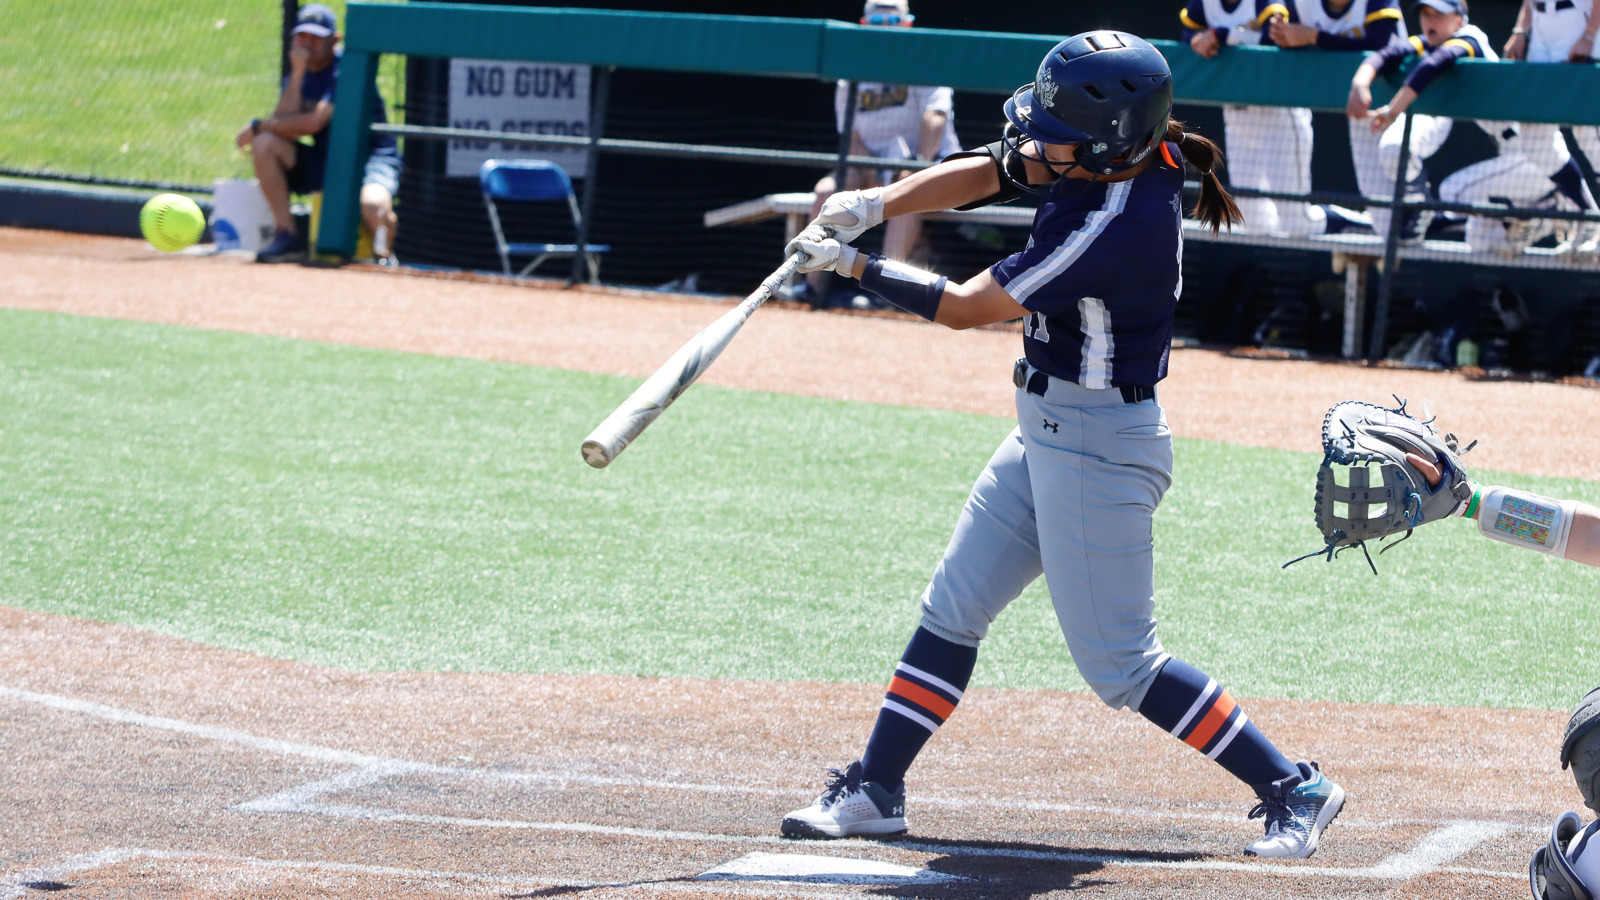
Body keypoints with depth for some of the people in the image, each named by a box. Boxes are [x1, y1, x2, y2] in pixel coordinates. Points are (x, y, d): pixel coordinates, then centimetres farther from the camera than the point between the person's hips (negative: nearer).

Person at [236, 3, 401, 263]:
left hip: (371, 158, -6)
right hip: (322, 162, 6)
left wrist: (257, 126, -12)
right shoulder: (297, 74, 8)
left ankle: (384, 249, -2)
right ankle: (284, 235, -13)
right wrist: (297, 74, -15)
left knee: (373, 207, -39)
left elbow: (314, 122, -23)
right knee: (264, 144, -15)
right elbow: (285, 122, -9)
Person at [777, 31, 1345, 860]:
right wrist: (873, 205, -15)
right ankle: (874, 790, 21)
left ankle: (1292, 790, 4)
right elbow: (984, 173, -1)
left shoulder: (1112, 230, -30)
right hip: (1047, 433, 10)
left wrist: (853, 267, -10)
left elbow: (963, 307, -21)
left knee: (1119, 665, -3)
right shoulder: (1119, 155, -5)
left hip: (1096, 449, -10)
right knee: (952, 609, 13)